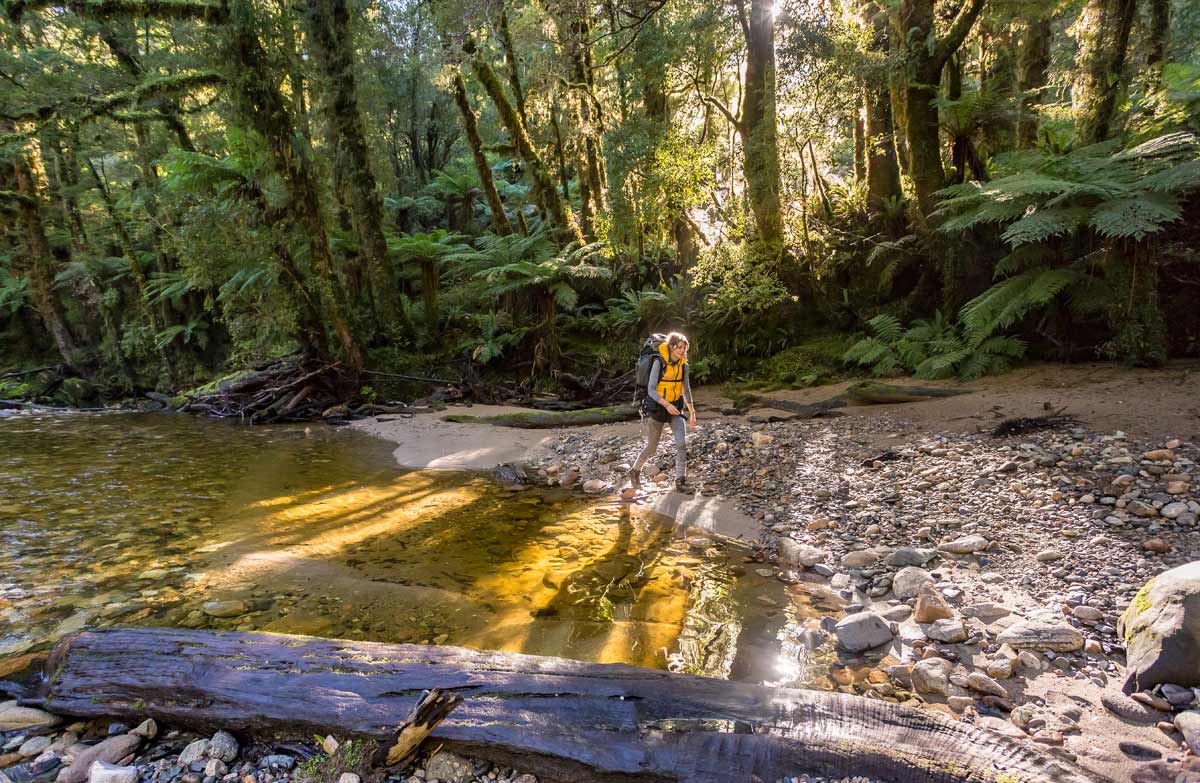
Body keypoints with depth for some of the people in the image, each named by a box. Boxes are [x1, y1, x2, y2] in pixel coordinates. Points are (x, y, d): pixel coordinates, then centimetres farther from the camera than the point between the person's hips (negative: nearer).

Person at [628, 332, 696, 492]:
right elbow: (651, 390, -20)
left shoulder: (683, 365, -2)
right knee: (651, 448, 8)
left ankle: (680, 480, -4)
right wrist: (666, 404, -34)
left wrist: (692, 413, 7)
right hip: (656, 408, -4)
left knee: (682, 443, -16)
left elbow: (686, 389, 8)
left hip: (675, 408, 4)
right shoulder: (659, 363, -18)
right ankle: (635, 471, 35)